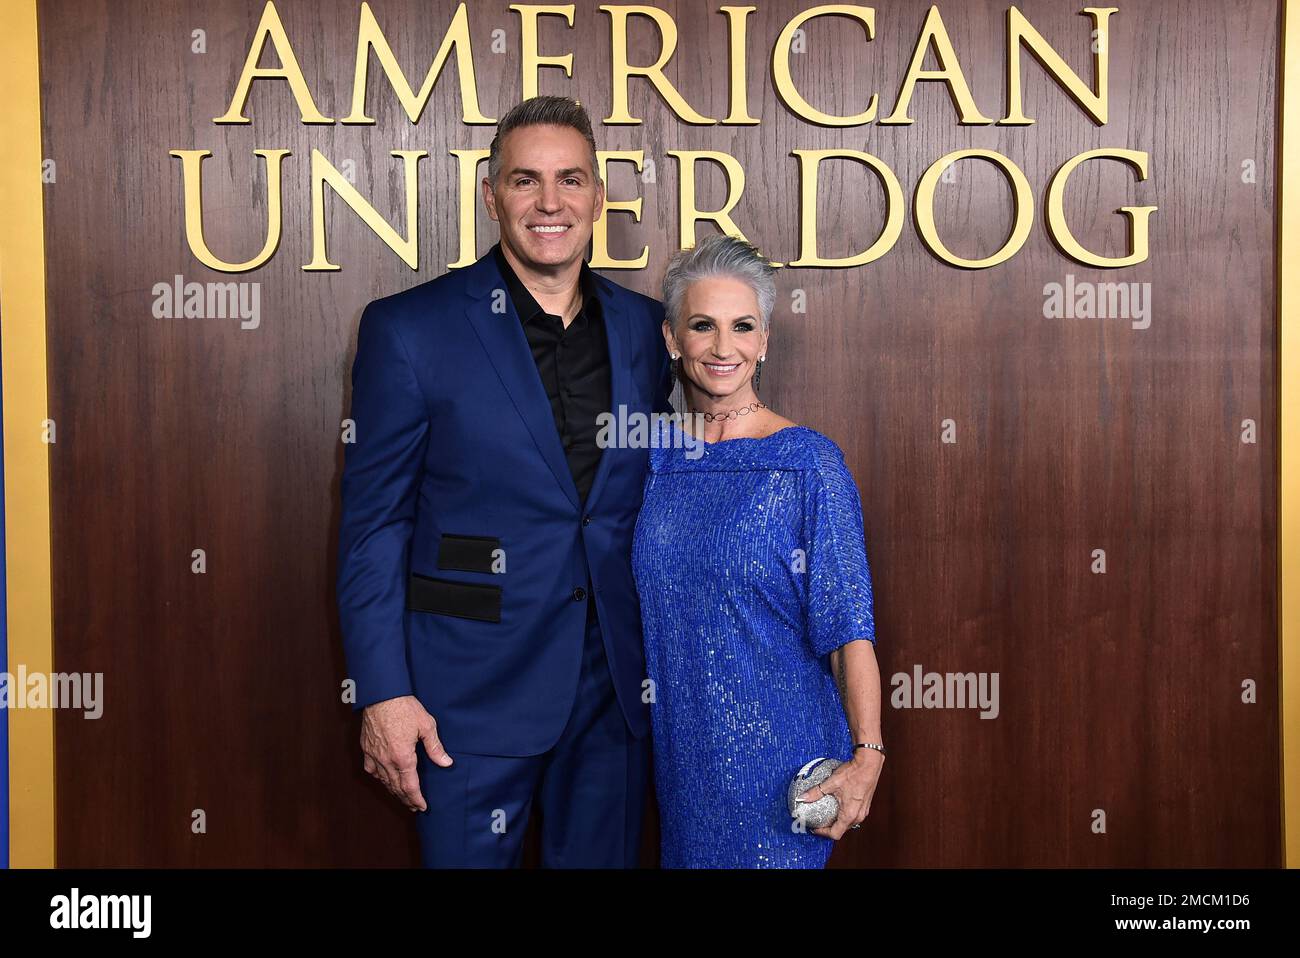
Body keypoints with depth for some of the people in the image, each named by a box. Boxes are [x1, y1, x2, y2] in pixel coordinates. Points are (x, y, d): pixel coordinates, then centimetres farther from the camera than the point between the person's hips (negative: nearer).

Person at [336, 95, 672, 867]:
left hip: (619, 688, 4)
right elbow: (373, 523, -6)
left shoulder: (646, 329, 5)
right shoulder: (409, 330, -6)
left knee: (605, 857, 15)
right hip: (474, 689, -3)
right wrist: (383, 691, -10)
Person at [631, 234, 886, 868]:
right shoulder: (655, 457, 2)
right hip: (679, 747, 5)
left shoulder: (808, 463, -12)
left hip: (777, 748, -4)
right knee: (689, 854, 17)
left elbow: (849, 624, -12)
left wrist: (867, 756, -17)